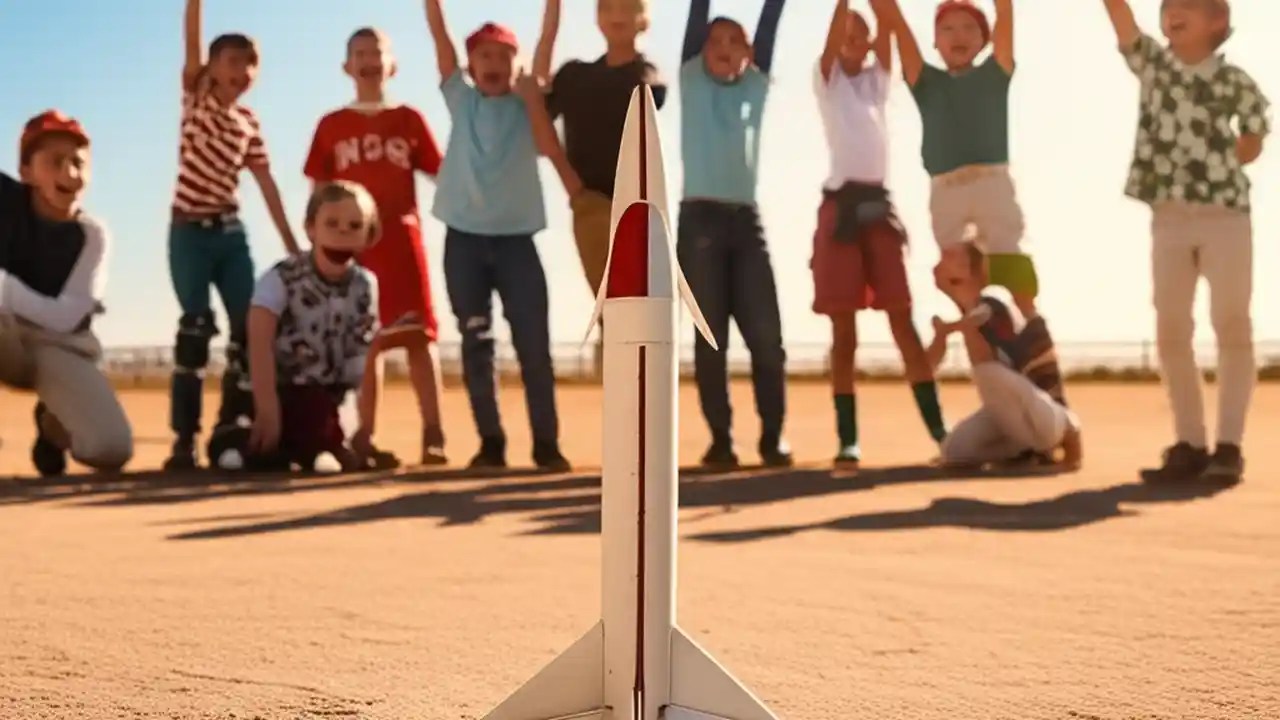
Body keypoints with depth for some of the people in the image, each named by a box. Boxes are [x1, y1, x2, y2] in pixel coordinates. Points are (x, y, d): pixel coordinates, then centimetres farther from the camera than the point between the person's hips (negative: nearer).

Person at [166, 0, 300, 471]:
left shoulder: (249, 123, 8)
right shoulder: (196, 98, 1)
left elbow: (267, 184, 7)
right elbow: (192, 42, -12)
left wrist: (291, 243, 3)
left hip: (231, 232, 4)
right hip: (189, 229, -4)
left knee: (248, 325, 0)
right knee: (196, 326, -10)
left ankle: (231, 429, 11)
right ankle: (184, 439, -6)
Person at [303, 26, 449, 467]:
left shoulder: (409, 120, 9)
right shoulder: (331, 125, 11)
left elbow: (441, 174, 7)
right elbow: (319, 193, 11)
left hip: (402, 239, -1)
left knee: (417, 335, -7)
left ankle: (433, 436, -10)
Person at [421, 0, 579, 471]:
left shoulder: (525, 107, 9)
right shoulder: (461, 100, 11)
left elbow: (549, 146, -9)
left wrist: (532, 94, -11)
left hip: (516, 238, -1)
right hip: (464, 238, 1)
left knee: (533, 344, -5)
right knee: (475, 345, 3)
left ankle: (546, 443, 1)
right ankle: (490, 442, 11)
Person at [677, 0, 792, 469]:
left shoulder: (756, 85, 15)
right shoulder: (692, 80, 11)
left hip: (746, 219, 2)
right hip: (700, 218, -2)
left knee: (766, 335, -4)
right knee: (710, 336, -2)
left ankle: (773, 437, 4)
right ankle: (720, 440, 2)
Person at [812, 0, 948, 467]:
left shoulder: (876, 79, 17)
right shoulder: (827, 80, 8)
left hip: (879, 204, 3)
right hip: (841, 204, -3)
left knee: (903, 321, 1)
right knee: (843, 330, -3)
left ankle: (938, 426, 0)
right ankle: (848, 438, -1)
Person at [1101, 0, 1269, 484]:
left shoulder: (1235, 81, -1)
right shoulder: (1151, 62, 5)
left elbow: (1252, 144, 10)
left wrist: (1214, 171, 0)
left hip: (1225, 213, -2)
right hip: (1169, 217, 3)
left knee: (1233, 327, -3)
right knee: (1171, 332, 2)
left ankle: (1229, 445, 2)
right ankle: (1190, 444, 11)